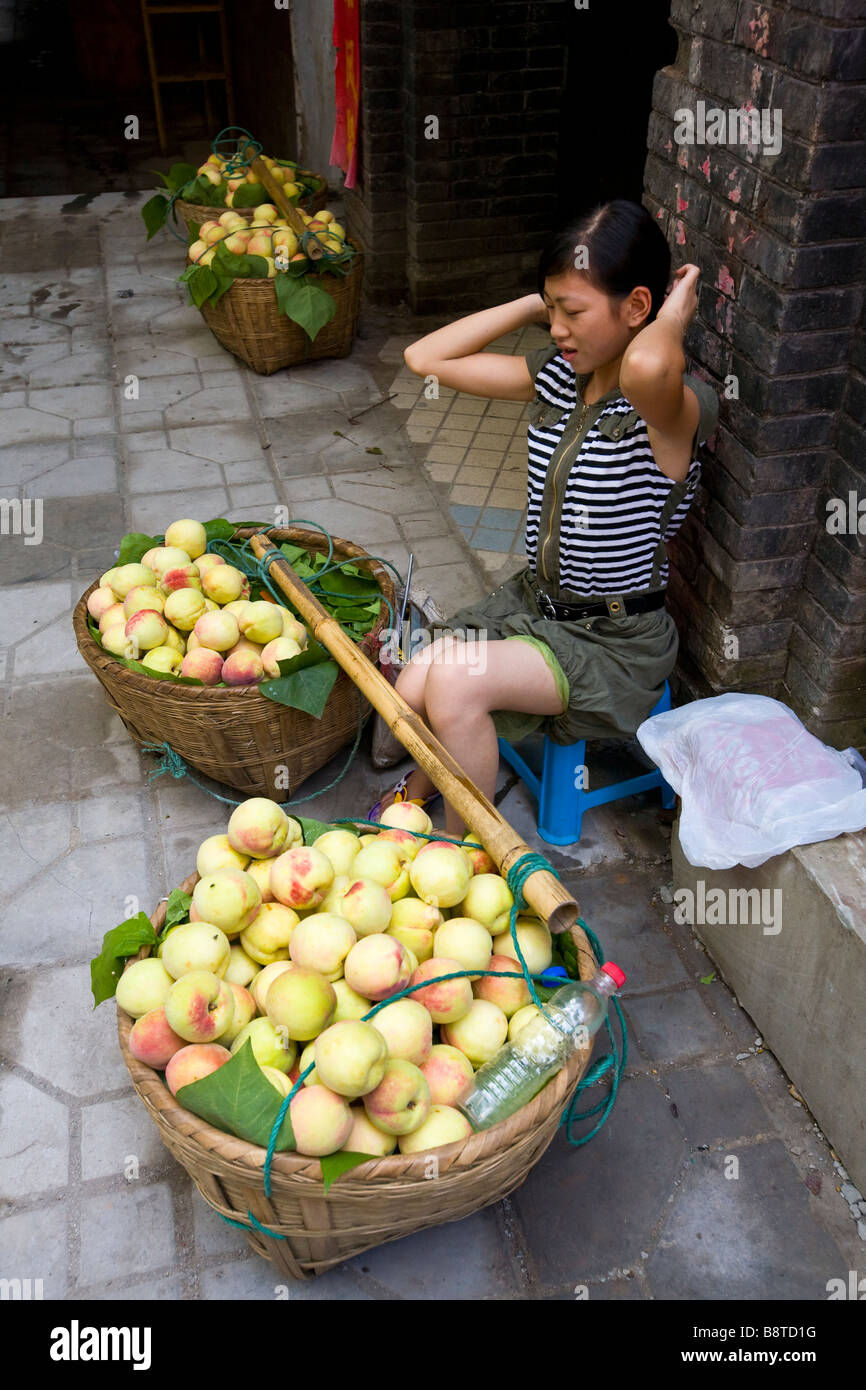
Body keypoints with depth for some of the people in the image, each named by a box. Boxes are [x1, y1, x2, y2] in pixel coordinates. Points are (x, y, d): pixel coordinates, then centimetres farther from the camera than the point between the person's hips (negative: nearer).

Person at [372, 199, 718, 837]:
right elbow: (426, 358, 2)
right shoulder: (556, 375, 1)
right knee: (411, 693, -12)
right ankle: (425, 783, 26)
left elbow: (646, 369, -49)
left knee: (456, 681, -26)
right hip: (531, 600, 6)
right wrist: (534, 303, -3)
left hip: (615, 639, -6)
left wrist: (675, 318, -26)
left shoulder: (677, 407, -21)